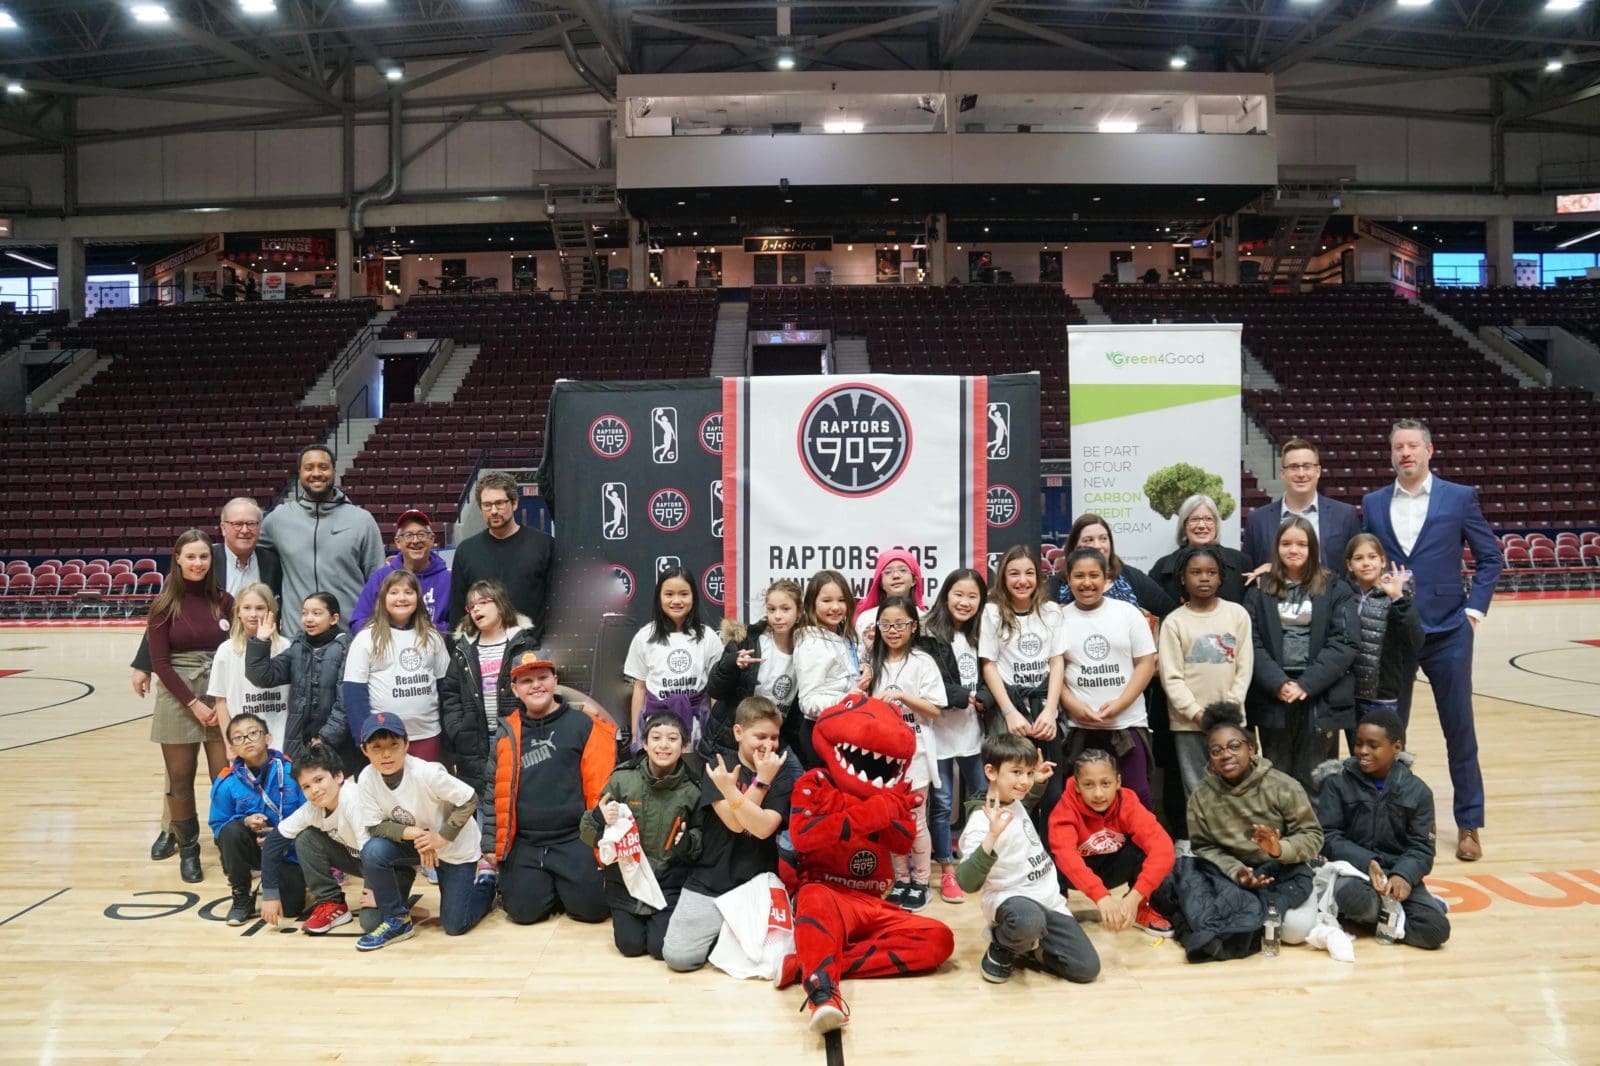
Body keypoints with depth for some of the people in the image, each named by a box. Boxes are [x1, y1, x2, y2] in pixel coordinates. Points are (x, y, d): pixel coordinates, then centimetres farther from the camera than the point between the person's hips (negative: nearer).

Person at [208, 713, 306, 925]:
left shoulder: (291, 771, -14)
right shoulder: (226, 783, -10)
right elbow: (218, 827, -3)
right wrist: (246, 822, -22)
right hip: (252, 848, 1)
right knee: (232, 830, -31)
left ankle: (272, 882, 20)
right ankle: (241, 898, -10)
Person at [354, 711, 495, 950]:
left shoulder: (426, 773, -31)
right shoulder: (366, 779, -18)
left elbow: (469, 800, -24)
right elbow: (375, 826, -14)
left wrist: (442, 837, -26)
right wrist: (411, 833, -30)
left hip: (455, 847, -4)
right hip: (413, 843, 4)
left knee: (455, 926, -5)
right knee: (373, 852, -26)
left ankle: (488, 885, 25)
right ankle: (396, 921, -6)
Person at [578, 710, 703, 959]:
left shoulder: (691, 789, -7)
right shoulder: (622, 780, -9)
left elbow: (701, 837, 5)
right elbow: (588, 833, -1)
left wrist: (688, 843, -16)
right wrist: (600, 820, -23)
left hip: (669, 881, 0)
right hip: (624, 876, 0)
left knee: (662, 946, -13)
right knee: (631, 945, -6)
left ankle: (661, 919, 21)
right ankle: (626, 917, 27)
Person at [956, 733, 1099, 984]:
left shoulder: (1015, 803, 4)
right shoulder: (981, 822, -21)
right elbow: (968, 883, -32)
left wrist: (1038, 782, 16)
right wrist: (992, 836, -43)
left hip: (1048, 899, 8)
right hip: (1010, 899, -7)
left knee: (1087, 968, -3)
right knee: (1029, 921, -42)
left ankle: (1029, 944, 20)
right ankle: (1001, 945, -6)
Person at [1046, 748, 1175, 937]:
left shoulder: (1128, 803, -23)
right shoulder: (1067, 807, -28)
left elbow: (1162, 847, -36)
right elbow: (1065, 854, -44)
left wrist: (1135, 896, -48)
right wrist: (1101, 897, -57)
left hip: (1111, 869, 2)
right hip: (1080, 873, -2)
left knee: (1144, 842, -27)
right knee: (1054, 863, -35)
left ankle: (1140, 908, -5)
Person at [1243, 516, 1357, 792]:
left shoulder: (1335, 589, 6)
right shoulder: (1260, 591, 9)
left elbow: (1344, 643, -3)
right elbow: (1252, 644, 1)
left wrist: (1306, 684, -12)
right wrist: (1279, 683, -13)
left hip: (1321, 699, -1)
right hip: (1272, 699, 1)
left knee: (1314, 782, 3)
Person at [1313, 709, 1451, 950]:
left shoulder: (1416, 791, 2)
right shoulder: (1338, 781, -3)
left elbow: (1422, 848, -1)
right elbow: (1328, 836, -5)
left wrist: (1404, 876, -22)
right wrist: (1366, 862, -22)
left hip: (1398, 871, 2)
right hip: (1352, 867, -2)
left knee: (1436, 929, -22)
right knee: (1352, 897, -37)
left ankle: (1376, 912, 3)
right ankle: (1391, 909, -3)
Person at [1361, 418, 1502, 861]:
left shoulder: (1459, 497, -1)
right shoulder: (1372, 504, 5)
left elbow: (1489, 556, 3)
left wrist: (1475, 608, -4)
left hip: (1447, 633, -2)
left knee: (1459, 730, 6)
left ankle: (1469, 824, 18)